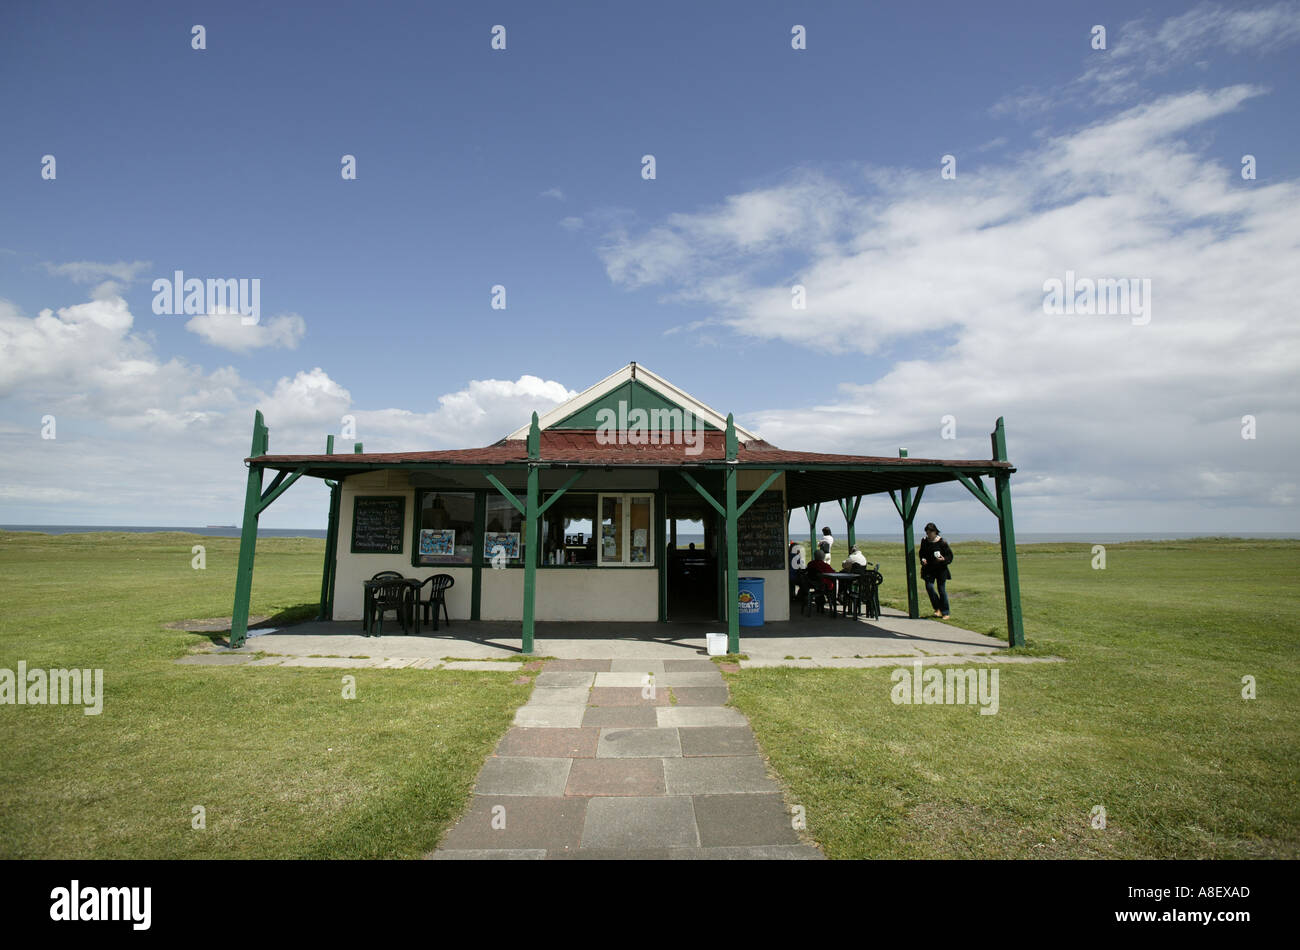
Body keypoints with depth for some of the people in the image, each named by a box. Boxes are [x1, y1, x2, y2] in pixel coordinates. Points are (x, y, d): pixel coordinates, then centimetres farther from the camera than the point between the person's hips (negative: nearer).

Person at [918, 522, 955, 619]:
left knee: (941, 589, 0)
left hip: (940, 569, -3)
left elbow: (950, 555, -2)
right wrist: (922, 559, -2)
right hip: (929, 569, 3)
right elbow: (921, 553, 18)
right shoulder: (924, 541, 3)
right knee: (929, 587, -10)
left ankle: (945, 613, 13)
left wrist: (943, 559, -21)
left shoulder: (942, 542, -8)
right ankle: (938, 608, 10)